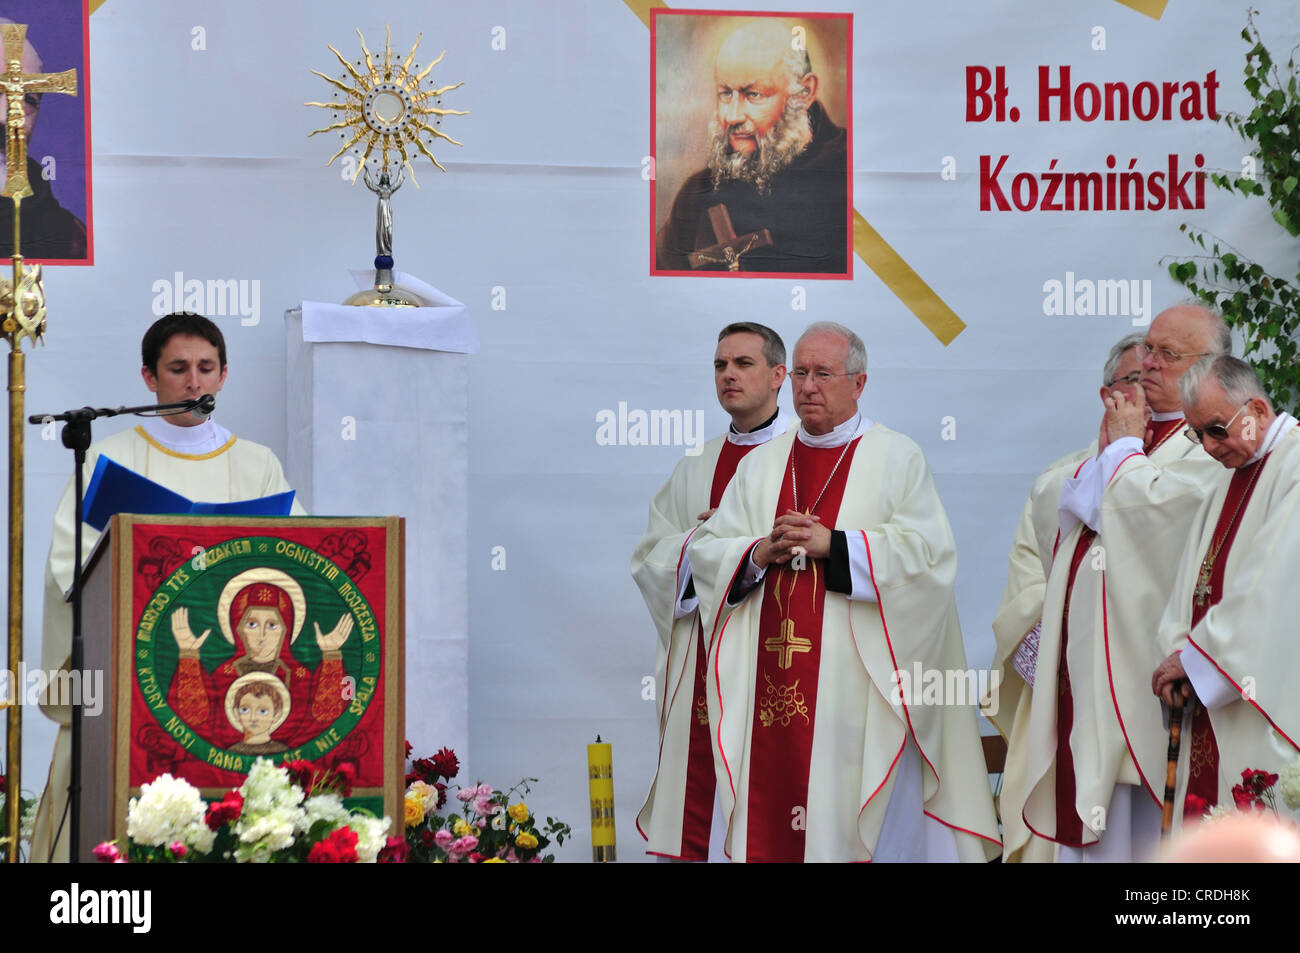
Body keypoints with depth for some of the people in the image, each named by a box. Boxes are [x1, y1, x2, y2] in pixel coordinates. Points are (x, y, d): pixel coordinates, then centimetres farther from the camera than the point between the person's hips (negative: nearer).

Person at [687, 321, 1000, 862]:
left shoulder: (896, 458, 5)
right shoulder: (761, 466, 17)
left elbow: (927, 550, -8)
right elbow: (706, 551, 12)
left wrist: (832, 544, -14)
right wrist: (761, 552, -8)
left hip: (858, 675, -3)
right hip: (773, 684, 4)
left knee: (863, 823, -7)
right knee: (771, 810, -1)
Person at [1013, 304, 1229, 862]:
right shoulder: (1127, 426, 20)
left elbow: (1147, 506, -21)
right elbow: (1072, 508, 13)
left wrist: (1126, 447, -4)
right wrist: (1109, 448, 0)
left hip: (1143, 648, -8)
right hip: (1085, 649, 8)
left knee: (1139, 825, -5)